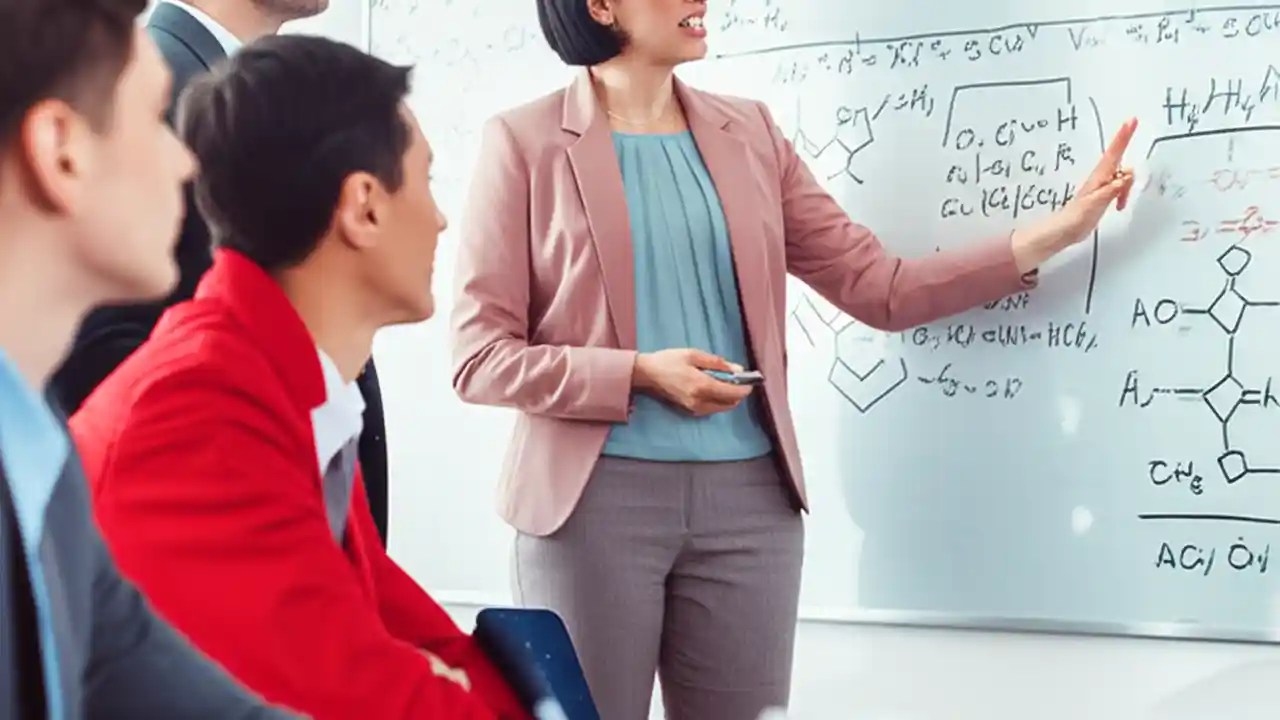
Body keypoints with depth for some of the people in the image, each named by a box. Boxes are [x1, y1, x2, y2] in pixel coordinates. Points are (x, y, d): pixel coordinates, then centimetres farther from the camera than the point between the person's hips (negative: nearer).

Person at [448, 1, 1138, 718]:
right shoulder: (526, 141, -2)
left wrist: (1055, 232, 3)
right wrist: (638, 374, -16)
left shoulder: (749, 134, 10)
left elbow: (881, 288, 9)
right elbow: (481, 357, -5)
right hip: (596, 498, -3)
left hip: (749, 496, 4)